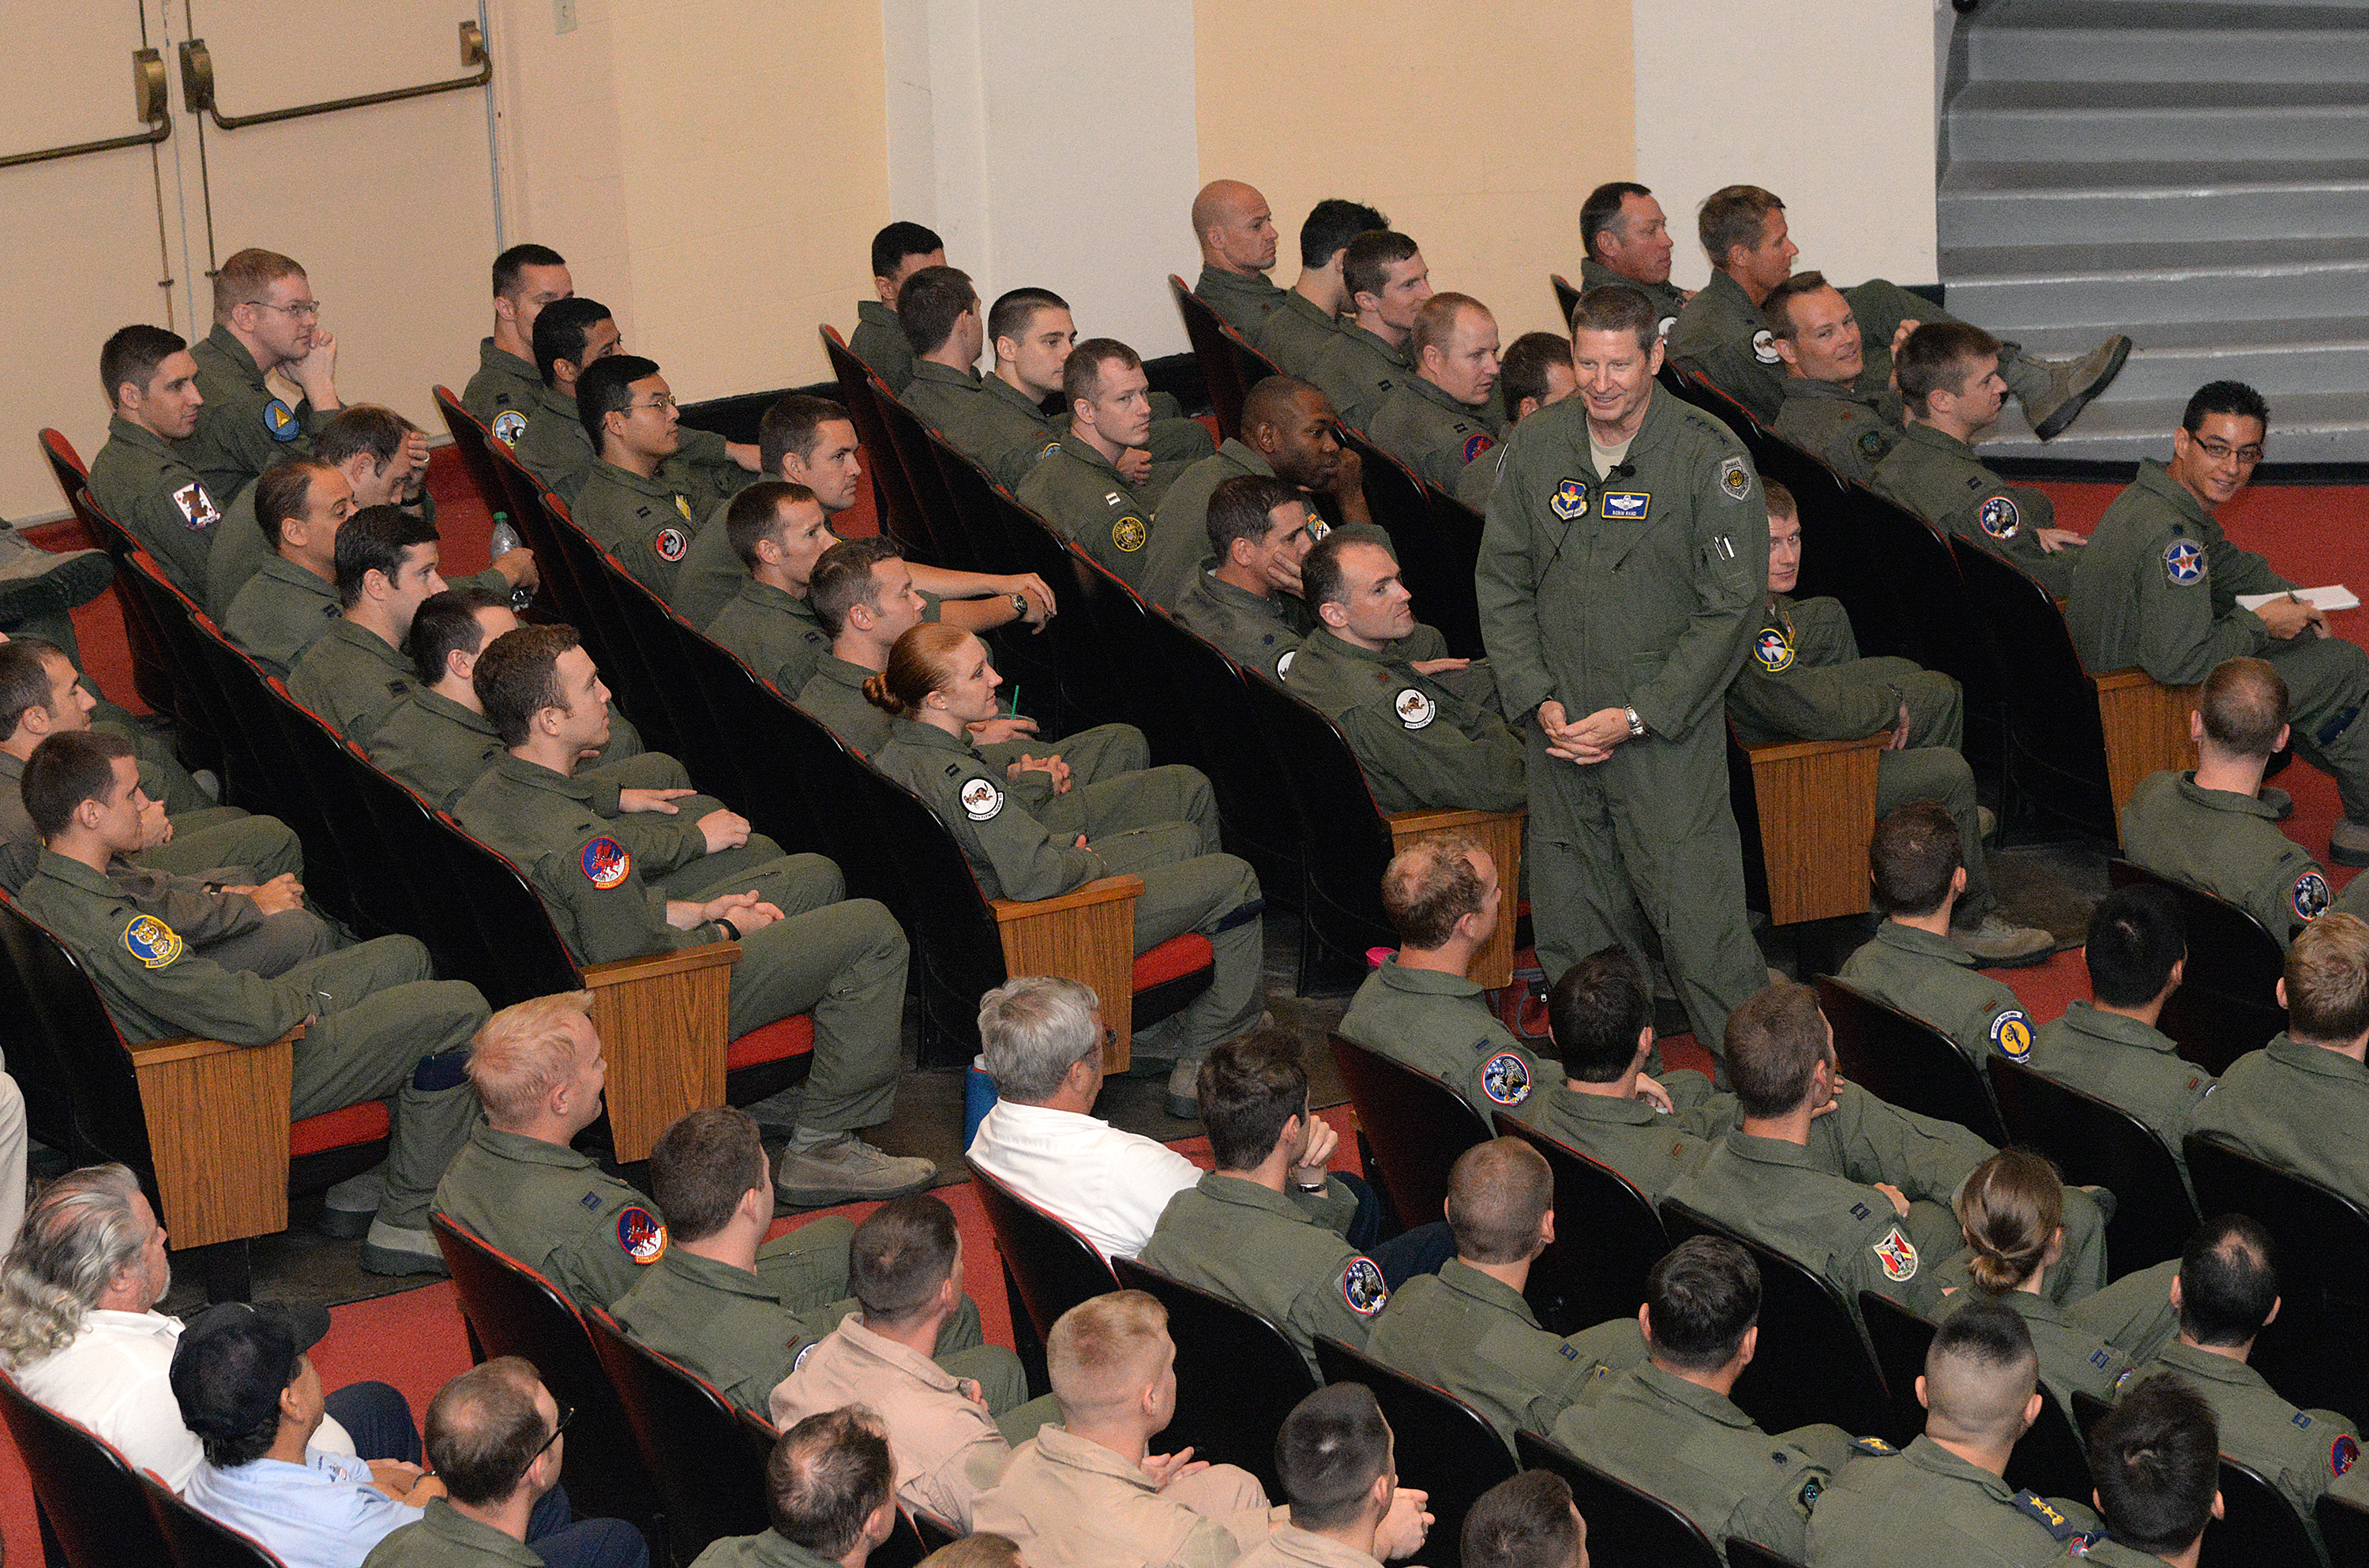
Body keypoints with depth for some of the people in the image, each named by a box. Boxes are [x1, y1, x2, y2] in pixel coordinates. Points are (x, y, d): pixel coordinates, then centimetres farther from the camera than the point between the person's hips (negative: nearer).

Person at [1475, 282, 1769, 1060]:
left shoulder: (1710, 456, -10)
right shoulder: (1536, 443, 3)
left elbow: (1730, 605, -9)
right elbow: (1501, 580, 9)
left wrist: (1635, 717, -13)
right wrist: (1538, 700, -3)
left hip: (1670, 730, -4)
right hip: (1560, 726, 4)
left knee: (1698, 919, -7)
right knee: (1572, 923, 10)